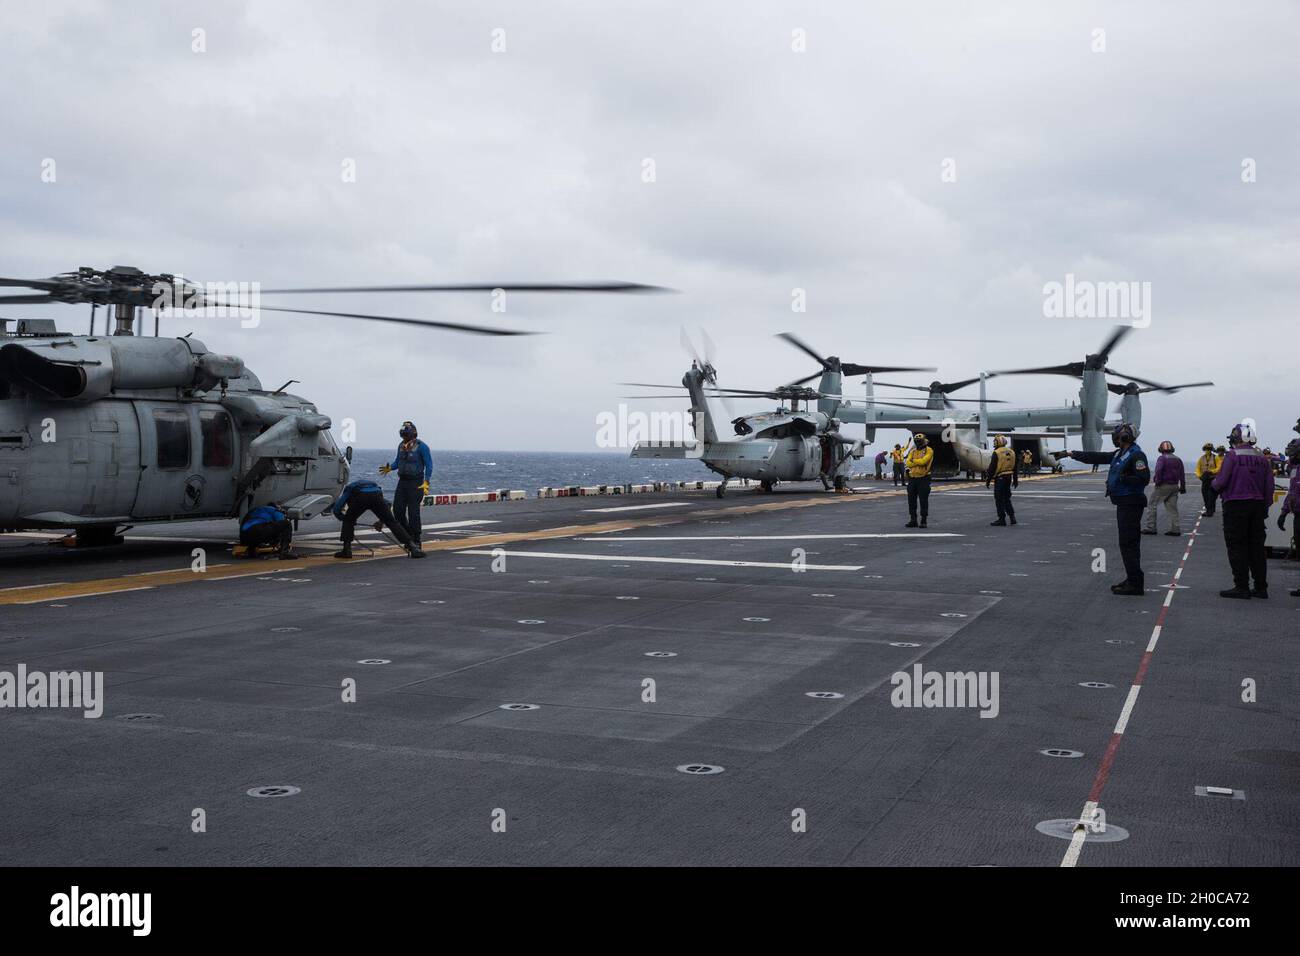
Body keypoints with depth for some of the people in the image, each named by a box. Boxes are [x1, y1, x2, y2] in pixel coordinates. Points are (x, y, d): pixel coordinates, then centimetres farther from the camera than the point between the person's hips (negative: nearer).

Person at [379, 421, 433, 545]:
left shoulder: (421, 446, -10)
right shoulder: (401, 446, 9)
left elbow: (429, 465, -10)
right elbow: (397, 461, 18)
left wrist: (426, 482, -18)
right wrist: (389, 468, -4)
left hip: (416, 483, -6)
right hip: (402, 481, 6)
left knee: (413, 511, -7)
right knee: (398, 508, 1)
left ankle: (416, 541, 2)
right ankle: (407, 534, 17)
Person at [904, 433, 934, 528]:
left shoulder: (928, 451, -3)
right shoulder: (912, 451, 13)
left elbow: (924, 461, -18)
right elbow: (908, 463, -2)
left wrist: (914, 460, -4)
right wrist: (919, 462, -13)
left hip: (923, 478, -6)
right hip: (912, 478, 6)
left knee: (923, 500, -3)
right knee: (911, 500, 7)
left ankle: (923, 521, 2)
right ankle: (913, 520, 15)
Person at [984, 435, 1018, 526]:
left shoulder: (996, 453, -12)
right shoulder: (1011, 452, 10)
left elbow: (992, 468, -14)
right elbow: (1015, 467, 15)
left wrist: (988, 480, -9)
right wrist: (1015, 480, 21)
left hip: (999, 478, -7)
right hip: (1009, 477, 7)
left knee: (999, 500, -1)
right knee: (1007, 498, 18)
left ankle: (1002, 520, 0)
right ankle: (1012, 516, 12)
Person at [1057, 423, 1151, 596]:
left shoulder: (1136, 455, -14)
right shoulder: (1119, 454, 16)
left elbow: (1144, 478, -22)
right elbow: (1097, 457, 22)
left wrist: (1122, 479, -18)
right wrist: (1072, 454, 25)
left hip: (1131, 504, -10)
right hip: (1123, 503, 10)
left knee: (1129, 544, -10)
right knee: (1128, 543, 13)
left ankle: (1135, 585, -9)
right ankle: (1132, 580, 19)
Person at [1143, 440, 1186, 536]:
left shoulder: (1162, 458, -8)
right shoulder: (1178, 459, 13)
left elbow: (1158, 471, -24)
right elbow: (1182, 474, 14)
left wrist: (1157, 482, -15)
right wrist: (1183, 487, 19)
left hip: (1162, 486, -6)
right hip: (1174, 486, 6)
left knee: (1152, 505, 2)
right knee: (1172, 507, 8)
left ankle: (1151, 527, -1)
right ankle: (1175, 529, 4)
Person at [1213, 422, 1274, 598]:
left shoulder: (1232, 456, -10)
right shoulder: (1262, 458, 9)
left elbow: (1221, 481, -14)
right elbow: (1269, 486, 9)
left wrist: (1214, 484, 8)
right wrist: (1265, 507, 16)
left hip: (1236, 506, -6)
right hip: (1257, 505, 6)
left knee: (1237, 546, -1)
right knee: (1257, 546, 10)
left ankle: (1241, 586, -3)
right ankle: (1261, 587, 12)